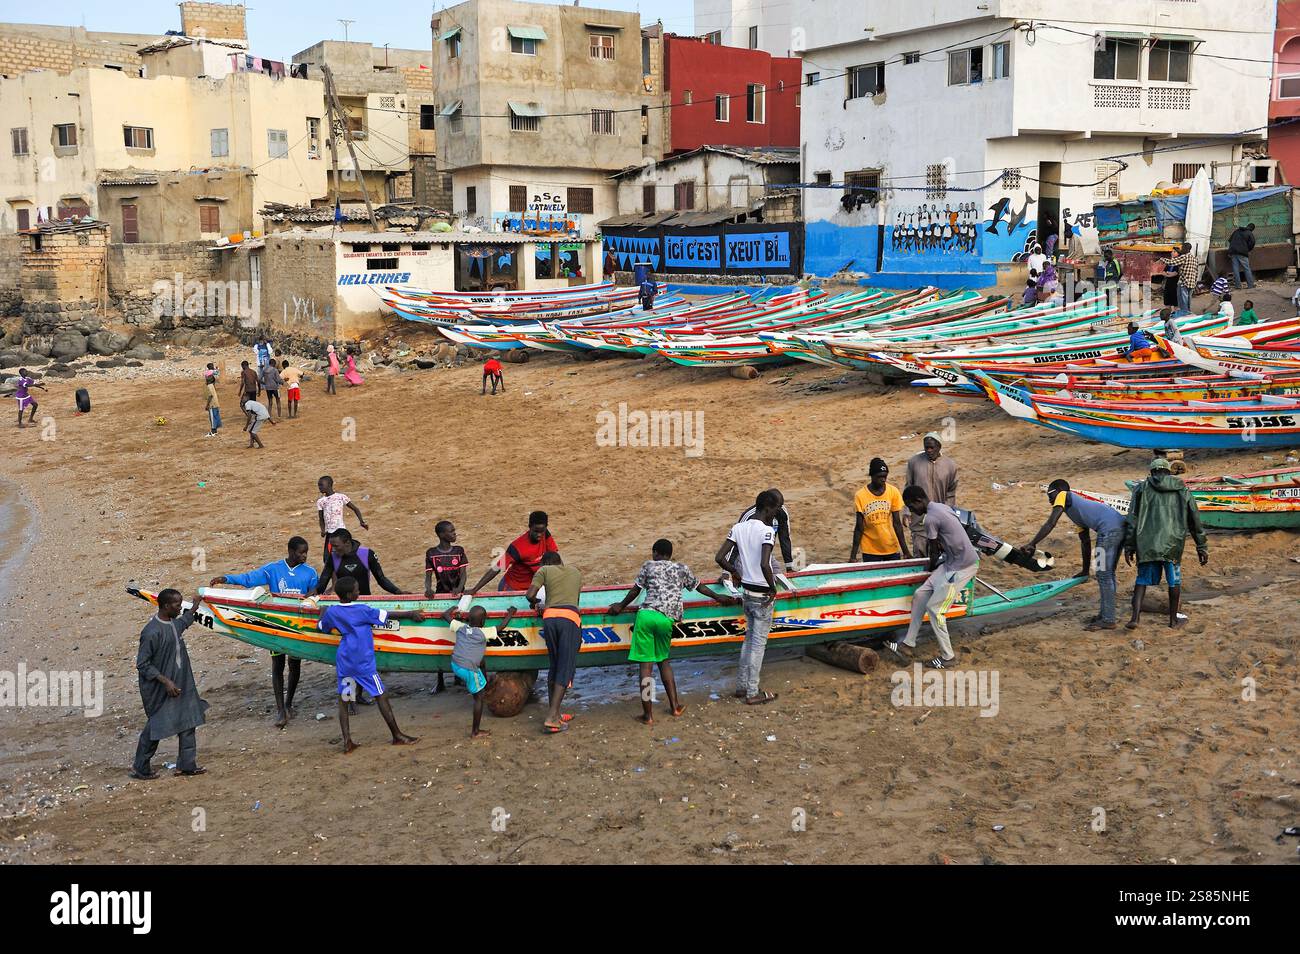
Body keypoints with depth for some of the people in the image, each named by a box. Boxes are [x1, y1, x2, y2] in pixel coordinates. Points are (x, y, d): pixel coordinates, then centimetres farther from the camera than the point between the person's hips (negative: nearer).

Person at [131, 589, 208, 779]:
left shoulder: (174, 623, 3)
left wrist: (194, 607, 36)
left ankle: (187, 765, 19)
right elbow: (142, 664, -21)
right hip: (160, 690, -9)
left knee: (188, 721, 10)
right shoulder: (152, 632, -24)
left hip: (181, 684, 9)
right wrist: (165, 681, -24)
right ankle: (140, 769, 20)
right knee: (155, 726, 4)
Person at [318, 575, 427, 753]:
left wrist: (323, 612, 39)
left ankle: (347, 741, 2)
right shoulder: (362, 610, -11)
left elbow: (320, 627, 20)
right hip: (363, 662, -5)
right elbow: (388, 615, -9)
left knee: (343, 700, 9)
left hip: (343, 661, 5)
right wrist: (411, 614, -1)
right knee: (381, 696, 3)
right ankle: (397, 736, 8)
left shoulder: (332, 612, 2)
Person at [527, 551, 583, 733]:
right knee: (565, 669, -1)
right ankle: (551, 718, -10)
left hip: (549, 617, 1)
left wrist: (534, 603, 28)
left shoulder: (544, 570, 18)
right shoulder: (576, 572, 27)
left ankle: (554, 714, 17)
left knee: (553, 666, 14)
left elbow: (530, 595, 7)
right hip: (570, 618, -1)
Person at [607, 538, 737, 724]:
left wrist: (621, 606, 28)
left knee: (646, 664, 1)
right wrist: (718, 597, 51)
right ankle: (674, 707, 22)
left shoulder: (648, 565, 16)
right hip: (667, 619, 2)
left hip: (646, 614, -2)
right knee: (663, 660, 22)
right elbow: (699, 586, 35)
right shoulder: (683, 569, 22)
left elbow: (635, 590, 14)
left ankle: (648, 714, 2)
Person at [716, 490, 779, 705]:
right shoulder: (767, 531, -19)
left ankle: (741, 685, 26)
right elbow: (764, 564, -32)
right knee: (759, 642, 3)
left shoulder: (738, 528, 1)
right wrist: (773, 588, -18)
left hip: (746, 591, 7)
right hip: (763, 594, -7)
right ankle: (752, 693, 9)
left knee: (749, 638, 20)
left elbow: (720, 558, -1)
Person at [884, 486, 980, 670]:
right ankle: (908, 643, 14)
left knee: (934, 608, -6)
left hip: (963, 566, -10)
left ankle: (948, 658, 5)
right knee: (920, 594, 8)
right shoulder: (943, 507, 11)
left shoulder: (931, 518, -18)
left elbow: (935, 551, -6)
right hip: (953, 562, 10)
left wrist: (931, 567, 14)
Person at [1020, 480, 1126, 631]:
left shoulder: (1063, 495, 10)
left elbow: (1050, 524, -3)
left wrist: (1032, 544, -2)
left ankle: (1108, 620, -1)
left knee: (1104, 575, -4)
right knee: (1107, 574, 17)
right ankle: (1105, 613, 25)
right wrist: (1085, 571, 38)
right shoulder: (1077, 510, 32)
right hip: (1121, 526, 9)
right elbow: (1086, 541, 34)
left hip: (1109, 528, -9)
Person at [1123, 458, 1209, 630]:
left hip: (1147, 543, 0)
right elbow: (1195, 520, 13)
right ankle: (1173, 618, 27)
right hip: (1172, 543, 0)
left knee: (1143, 578, 12)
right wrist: (1202, 547, 19)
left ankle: (1135, 617, -2)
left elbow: (1132, 519, 1)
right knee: (1174, 580, 18)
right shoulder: (1182, 490, 12)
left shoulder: (1142, 488, 8)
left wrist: (1129, 547, 4)